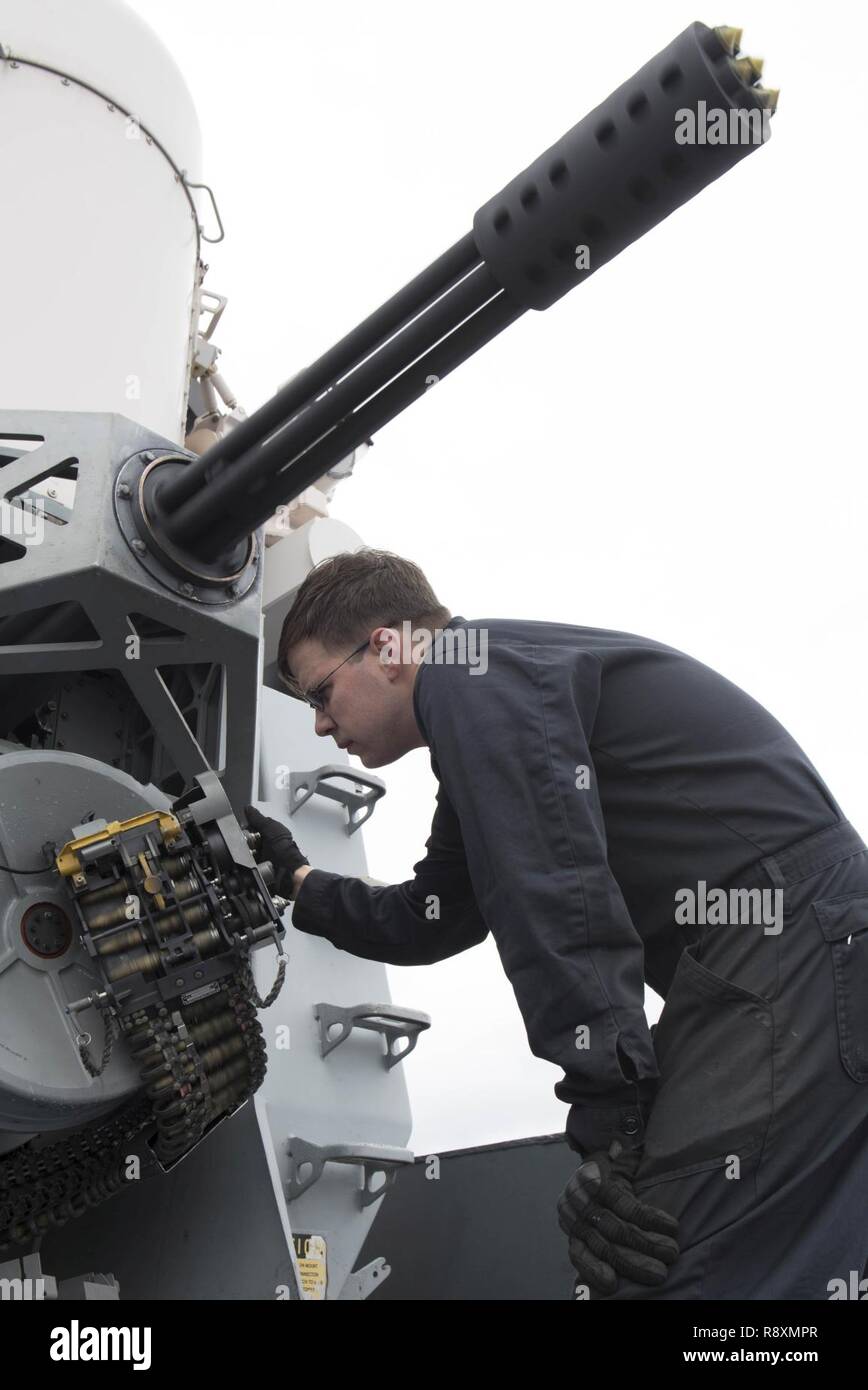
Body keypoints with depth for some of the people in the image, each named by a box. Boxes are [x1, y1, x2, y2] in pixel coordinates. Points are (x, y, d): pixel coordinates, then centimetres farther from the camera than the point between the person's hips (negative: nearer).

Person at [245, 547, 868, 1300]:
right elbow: (430, 921, 33)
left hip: (783, 949, -11)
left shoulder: (471, 672, -7)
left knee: (651, 1272, -14)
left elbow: (555, 895, -19)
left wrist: (612, 1125, -21)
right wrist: (297, 880, 38)